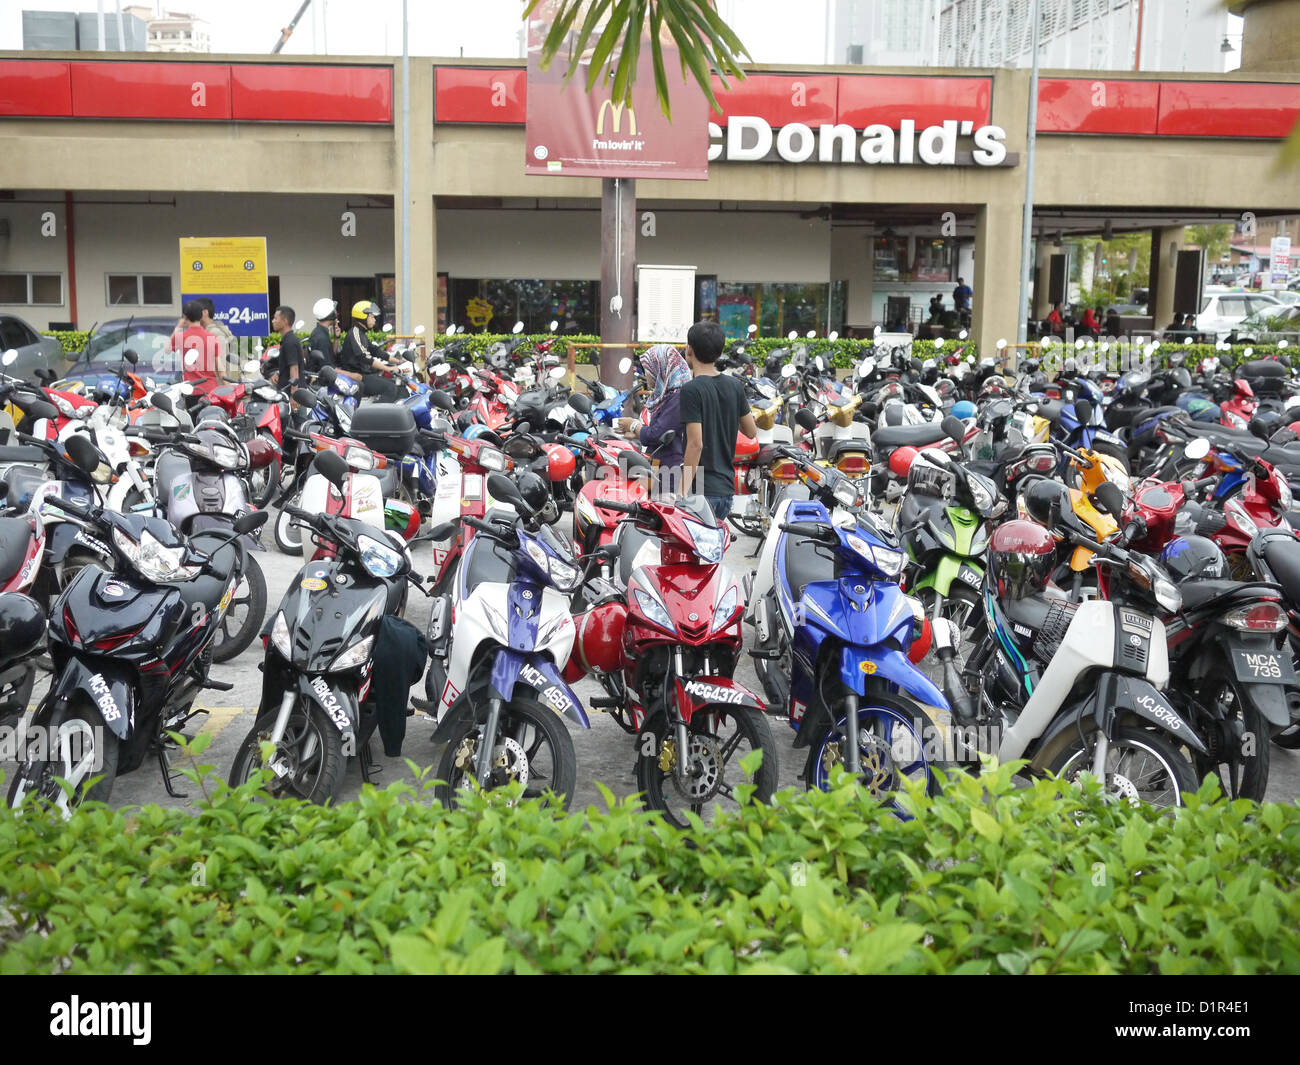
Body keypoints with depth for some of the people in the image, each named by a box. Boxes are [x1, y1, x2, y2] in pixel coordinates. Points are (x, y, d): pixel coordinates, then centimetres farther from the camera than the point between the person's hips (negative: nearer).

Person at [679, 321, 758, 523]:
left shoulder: (691, 390, -14)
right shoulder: (735, 386, 6)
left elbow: (696, 444, -19)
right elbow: (752, 432, 15)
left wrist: (682, 492, -17)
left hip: (702, 490, -7)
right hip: (726, 486, 7)